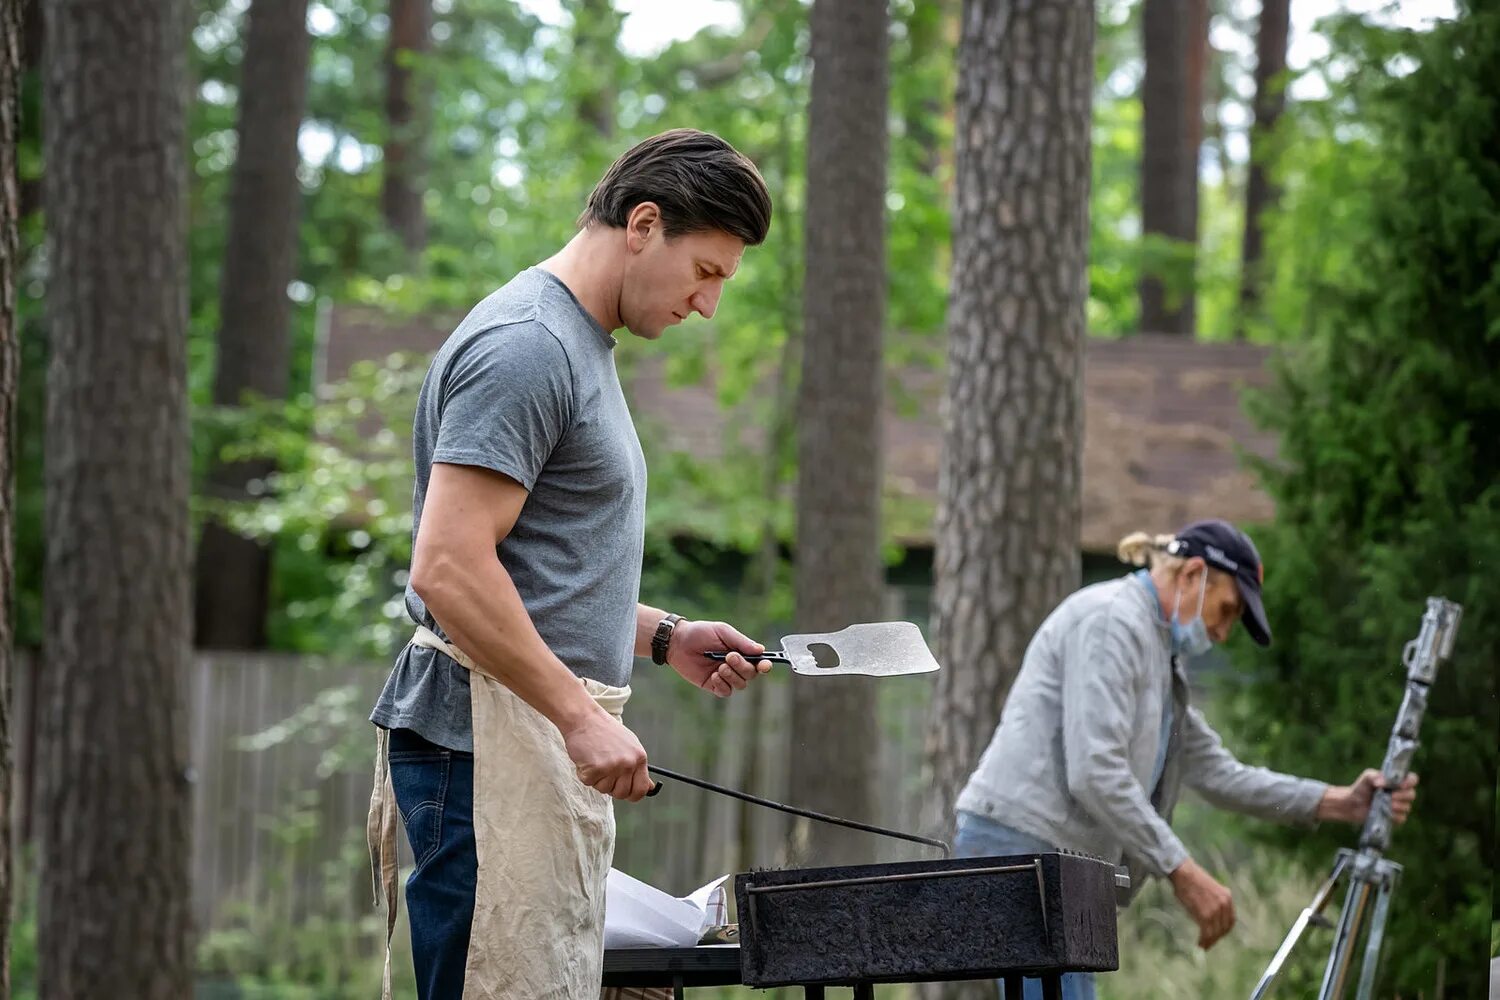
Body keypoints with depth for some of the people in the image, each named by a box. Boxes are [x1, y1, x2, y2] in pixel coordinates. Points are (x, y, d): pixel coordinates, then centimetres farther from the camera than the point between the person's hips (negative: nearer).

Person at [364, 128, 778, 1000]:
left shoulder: (581, 345, 20)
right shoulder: (525, 346, -13)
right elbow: (448, 570, -21)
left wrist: (664, 637, 16)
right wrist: (583, 717, -20)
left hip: (542, 737, 10)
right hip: (492, 738, -10)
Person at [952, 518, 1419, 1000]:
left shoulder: (1160, 655, 21)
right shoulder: (1112, 619, -11)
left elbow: (1216, 771, 22)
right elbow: (1094, 772, -21)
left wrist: (1337, 802, 12)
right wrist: (1182, 870, -19)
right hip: (1025, 848, -11)